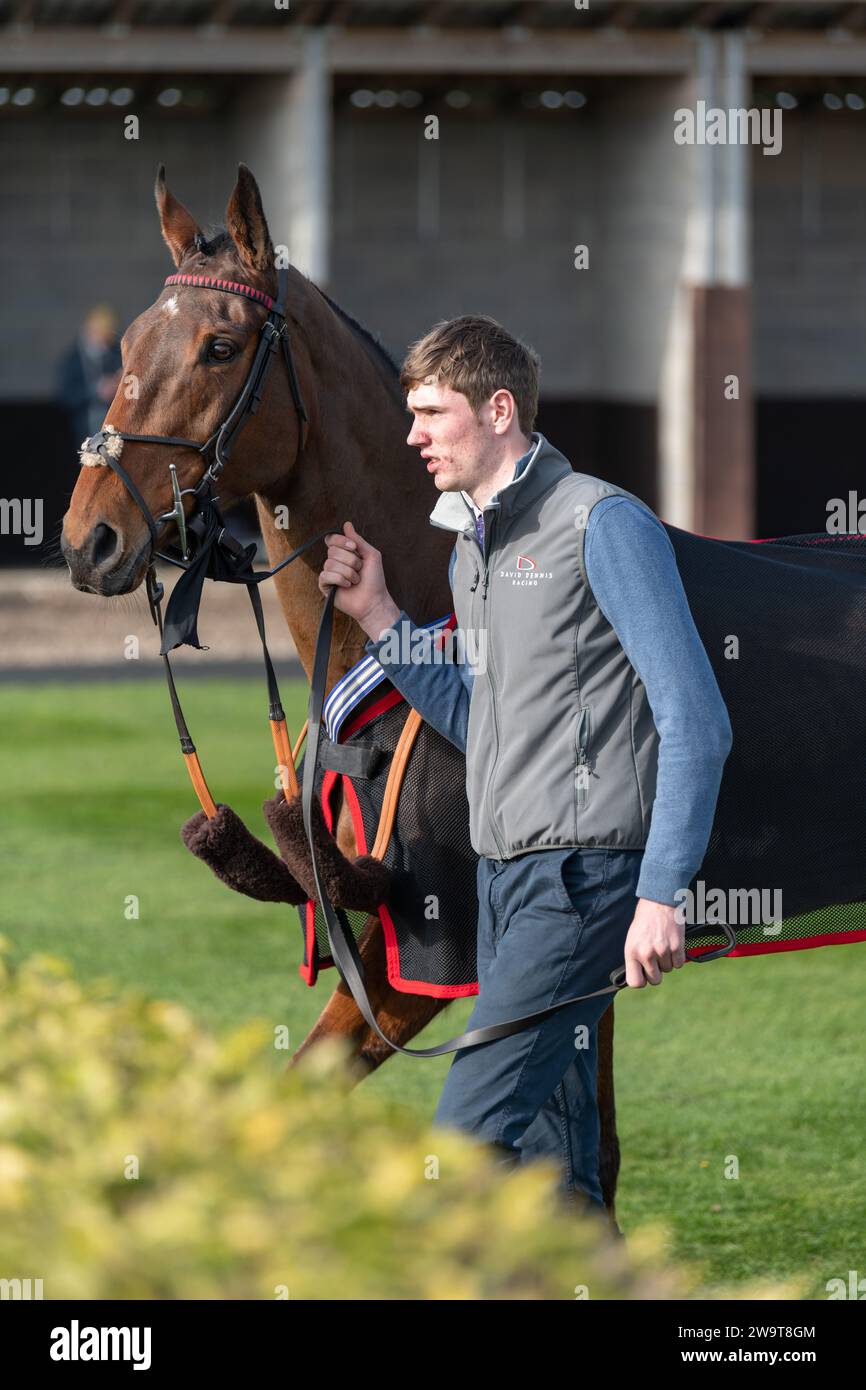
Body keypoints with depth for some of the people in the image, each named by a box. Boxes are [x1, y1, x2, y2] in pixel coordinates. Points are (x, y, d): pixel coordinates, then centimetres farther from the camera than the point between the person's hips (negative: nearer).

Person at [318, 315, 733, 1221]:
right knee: (548, 1164, 9)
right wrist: (376, 617, 15)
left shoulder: (604, 525, -10)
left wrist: (660, 896, -21)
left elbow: (696, 724, -14)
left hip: (581, 871, -9)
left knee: (470, 1135, -18)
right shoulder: (471, 550, 17)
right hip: (505, 873, 9)